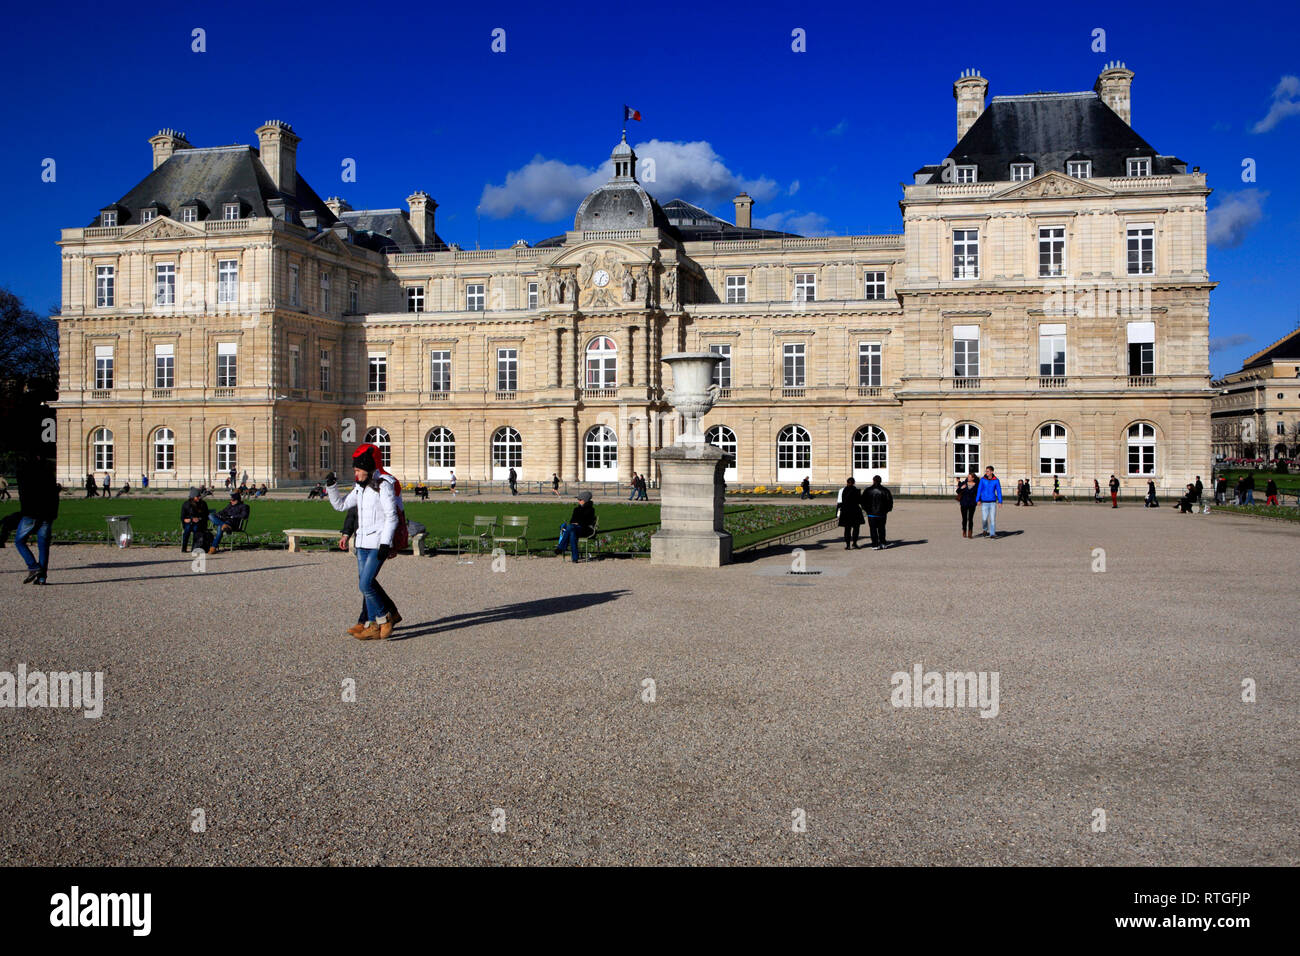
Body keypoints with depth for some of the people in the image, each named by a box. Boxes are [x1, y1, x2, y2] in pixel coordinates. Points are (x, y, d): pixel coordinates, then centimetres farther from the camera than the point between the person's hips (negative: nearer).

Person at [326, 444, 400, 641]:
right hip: (362, 543, 8)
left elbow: (391, 516, -13)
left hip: (378, 544, -8)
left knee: (365, 585, -12)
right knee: (364, 586, 7)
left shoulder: (384, 485, -10)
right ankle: (372, 626, 13)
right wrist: (331, 486, 7)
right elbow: (340, 504, 22)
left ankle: (384, 620, 5)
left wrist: (385, 543, -18)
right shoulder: (360, 488, 14)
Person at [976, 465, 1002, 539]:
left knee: (993, 519, -4)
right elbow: (979, 490, -1)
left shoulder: (996, 480, -2)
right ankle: (985, 529, 30)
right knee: (984, 518, -2)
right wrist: (978, 500, -7)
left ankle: (992, 535, 1)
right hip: (984, 502, 0)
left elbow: (999, 491, 1)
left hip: (993, 502, 0)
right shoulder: (982, 480, -2)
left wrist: (1000, 501, -5)